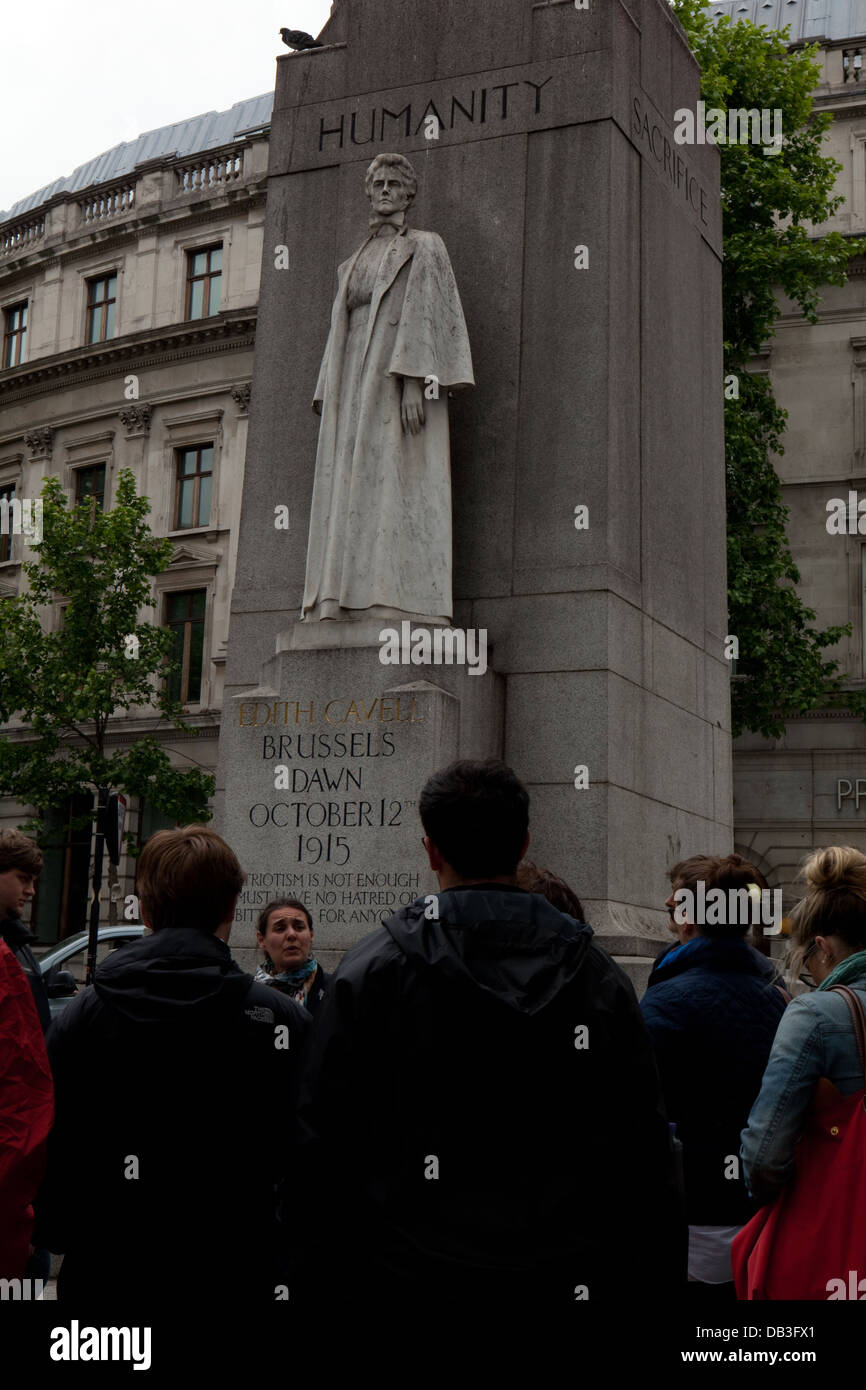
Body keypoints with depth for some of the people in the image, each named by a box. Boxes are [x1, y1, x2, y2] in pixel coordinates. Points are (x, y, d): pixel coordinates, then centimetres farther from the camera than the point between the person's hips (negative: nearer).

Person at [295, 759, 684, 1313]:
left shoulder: (372, 971, -6)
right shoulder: (600, 976, 1)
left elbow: (324, 1147, -5)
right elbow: (649, 1160, 3)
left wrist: (323, 1282, 4)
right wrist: (659, 1280, 10)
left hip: (414, 1277, -2)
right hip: (567, 1282, 2)